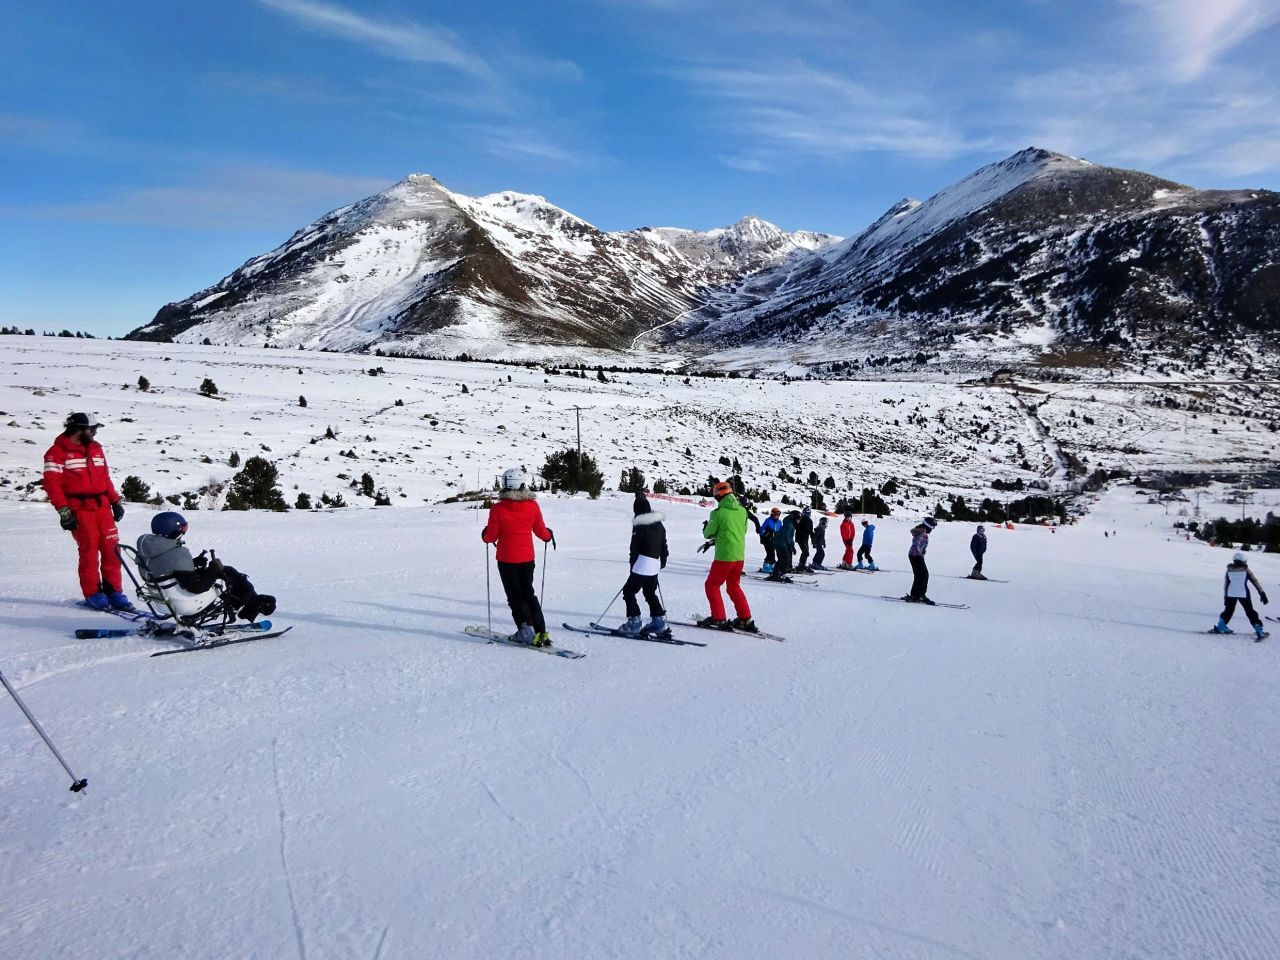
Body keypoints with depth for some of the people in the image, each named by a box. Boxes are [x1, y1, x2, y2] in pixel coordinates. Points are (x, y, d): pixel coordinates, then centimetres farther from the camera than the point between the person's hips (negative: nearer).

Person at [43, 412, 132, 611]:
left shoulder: (96, 448, 16)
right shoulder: (58, 452, -4)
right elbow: (52, 483, -9)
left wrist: (116, 501, 15)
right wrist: (64, 511, -14)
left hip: (102, 505, 5)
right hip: (79, 509, -5)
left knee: (112, 548, 1)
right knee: (89, 550, -4)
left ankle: (113, 590, 10)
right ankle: (92, 594, 8)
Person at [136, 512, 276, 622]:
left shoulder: (148, 551, -2)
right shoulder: (178, 555, -30)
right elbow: (196, 586, -28)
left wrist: (193, 563, 7)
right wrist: (215, 567, -17)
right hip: (191, 606, -9)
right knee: (229, 574, 6)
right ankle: (254, 604, 24)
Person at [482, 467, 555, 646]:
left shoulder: (498, 509, -15)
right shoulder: (532, 506, -8)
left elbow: (491, 537, -8)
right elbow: (541, 532, 3)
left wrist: (485, 534, 15)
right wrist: (549, 535, 25)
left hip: (506, 559, -3)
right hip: (527, 558, 3)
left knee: (515, 596, 9)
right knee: (528, 593, 16)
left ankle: (526, 631, 1)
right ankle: (541, 632, 12)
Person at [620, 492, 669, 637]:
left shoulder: (640, 525, -12)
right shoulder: (659, 524, 10)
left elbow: (635, 548, -10)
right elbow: (664, 545, 16)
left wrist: (632, 565, -1)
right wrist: (663, 560, 26)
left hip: (642, 564, -8)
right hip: (655, 565, 8)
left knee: (628, 591, 3)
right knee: (650, 593, 20)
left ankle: (634, 623, -1)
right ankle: (659, 623, 16)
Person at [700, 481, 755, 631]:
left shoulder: (718, 512, -13)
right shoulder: (742, 510, 4)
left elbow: (708, 534, -5)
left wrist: (706, 527, 18)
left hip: (724, 556, -6)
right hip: (739, 555, 6)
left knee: (711, 585, 10)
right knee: (734, 587, 20)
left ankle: (718, 618, 6)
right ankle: (745, 619, 17)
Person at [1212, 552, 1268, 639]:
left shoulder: (1229, 570, 7)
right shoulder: (1246, 570, -1)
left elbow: (1225, 585, 9)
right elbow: (1255, 581, -2)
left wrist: (1225, 597, 16)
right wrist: (1262, 593, -1)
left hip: (1230, 594, 3)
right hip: (1243, 594, -3)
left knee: (1228, 610, 21)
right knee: (1250, 612, 6)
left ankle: (1220, 626, 20)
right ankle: (1259, 630, 0)